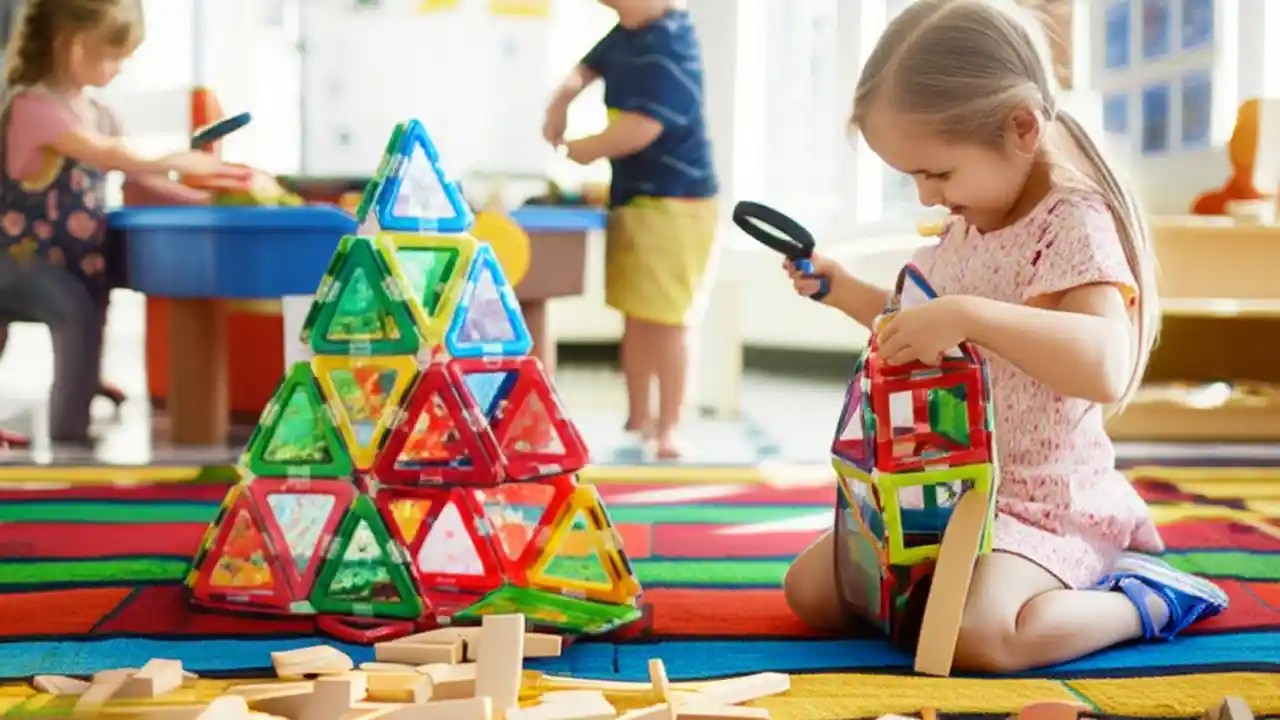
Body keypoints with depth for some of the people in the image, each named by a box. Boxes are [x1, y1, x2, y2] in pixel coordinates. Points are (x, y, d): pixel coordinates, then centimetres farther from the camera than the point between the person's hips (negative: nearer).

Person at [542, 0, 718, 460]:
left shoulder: (668, 45, -21)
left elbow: (642, 128, -27)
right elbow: (587, 69, 26)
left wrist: (581, 150, -12)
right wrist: (563, 99, 5)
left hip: (673, 201, -9)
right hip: (633, 196, 9)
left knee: (664, 319, -7)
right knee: (634, 315, 14)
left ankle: (668, 429, -1)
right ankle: (638, 420, 23)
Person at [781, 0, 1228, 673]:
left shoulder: (1072, 222, -20)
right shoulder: (968, 222, 7)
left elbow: (1107, 364, -38)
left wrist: (966, 315, -45)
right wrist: (845, 292, 12)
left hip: (1039, 504, -9)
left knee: (973, 635, -34)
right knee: (810, 591, 7)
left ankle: (1142, 598, -4)